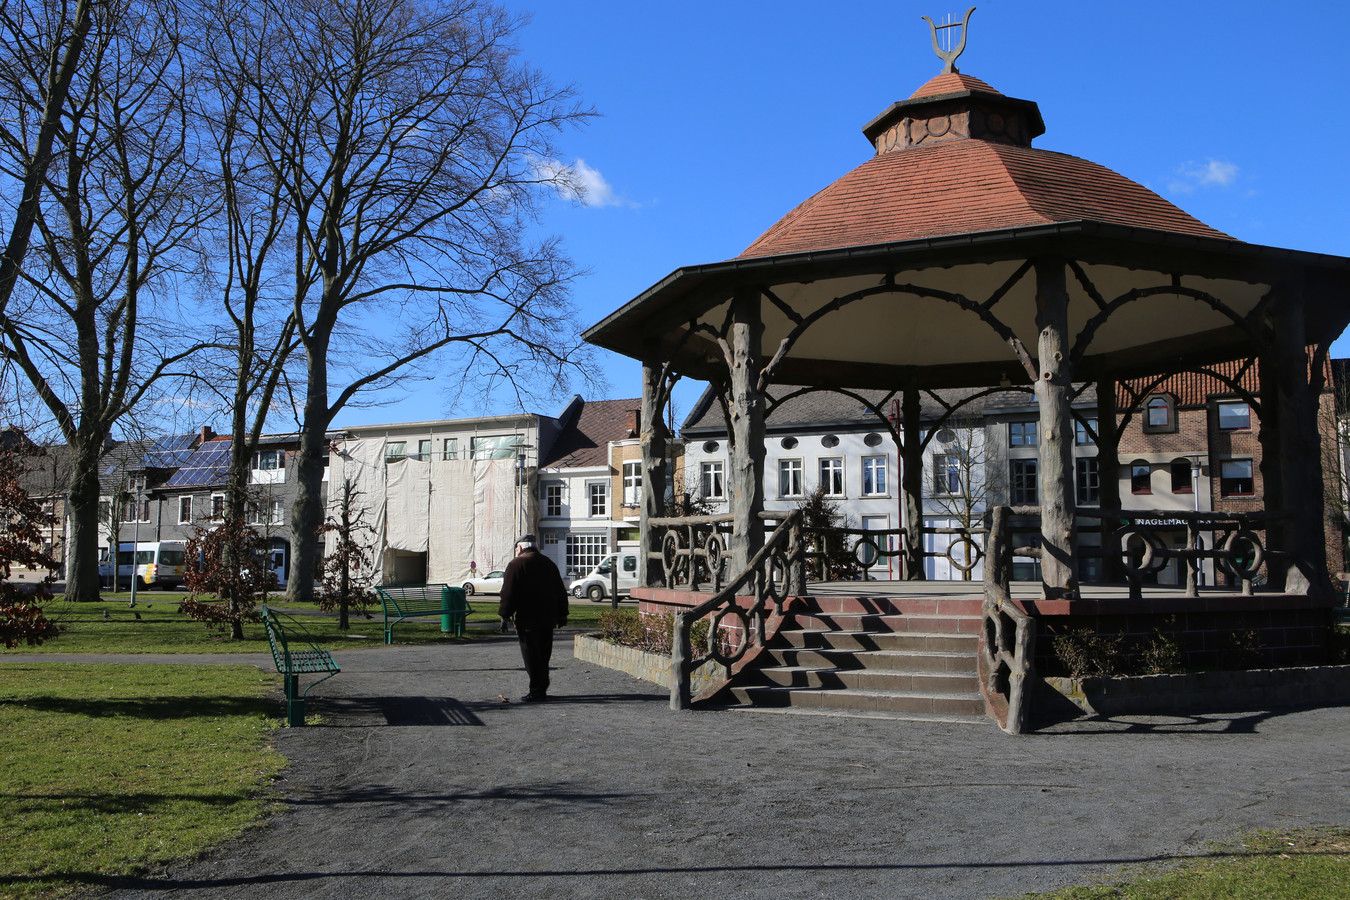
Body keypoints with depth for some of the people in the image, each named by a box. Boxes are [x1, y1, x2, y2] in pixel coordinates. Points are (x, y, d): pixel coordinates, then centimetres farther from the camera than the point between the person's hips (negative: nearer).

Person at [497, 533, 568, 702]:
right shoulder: (549, 563, 13)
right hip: (548, 619, 7)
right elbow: (560, 591, 16)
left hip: (527, 620, -7)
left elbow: (508, 593, -12)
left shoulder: (516, 564, -7)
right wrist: (562, 614, 20)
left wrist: (504, 615, -7)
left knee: (531, 656, -3)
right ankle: (542, 689, 19)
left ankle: (537, 691, -3)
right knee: (543, 655, 14)